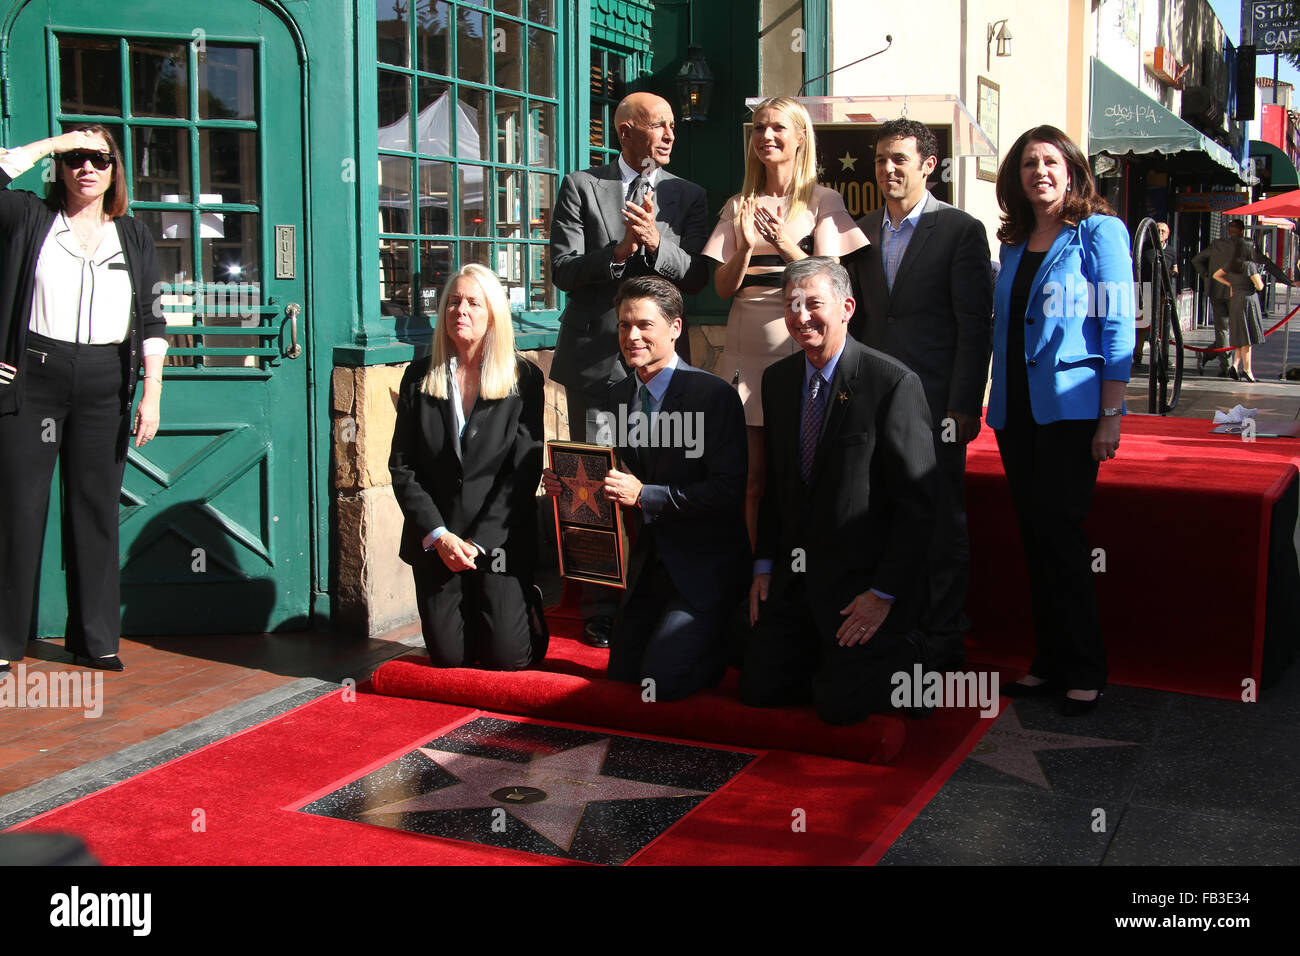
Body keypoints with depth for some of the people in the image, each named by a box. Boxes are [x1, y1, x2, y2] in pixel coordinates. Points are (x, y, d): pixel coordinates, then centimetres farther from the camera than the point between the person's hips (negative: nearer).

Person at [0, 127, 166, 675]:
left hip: (105, 383, 2)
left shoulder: (134, 238, 14)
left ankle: (95, 639, 13)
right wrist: (50, 144, -3)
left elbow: (152, 321, 10)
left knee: (95, 508, 5)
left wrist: (152, 393, 1)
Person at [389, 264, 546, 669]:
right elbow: (402, 467, 1)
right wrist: (437, 535, -10)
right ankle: (470, 611, 34)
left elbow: (525, 471, -7)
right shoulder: (420, 377, 3)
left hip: (501, 536, -2)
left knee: (507, 656, -5)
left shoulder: (524, 378, -3)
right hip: (435, 539, 2)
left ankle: (525, 603, 26)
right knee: (448, 657, 2)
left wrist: (478, 541, -13)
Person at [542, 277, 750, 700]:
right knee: (621, 675, 9)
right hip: (645, 565, 7)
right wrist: (567, 484, -7)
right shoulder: (616, 397, 6)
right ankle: (710, 634, 30)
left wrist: (643, 495, -27)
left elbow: (728, 491, -22)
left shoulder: (715, 395, -15)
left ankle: (729, 645, 15)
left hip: (703, 568, -7)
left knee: (660, 682, -13)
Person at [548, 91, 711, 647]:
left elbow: (695, 279, 1)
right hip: (596, 357, -1)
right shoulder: (581, 187, 6)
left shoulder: (688, 196, 11)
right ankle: (601, 615, 11)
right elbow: (563, 269, -2)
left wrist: (656, 243, -16)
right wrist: (618, 251, -18)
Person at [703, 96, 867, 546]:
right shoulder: (739, 205, 12)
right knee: (753, 482, 5)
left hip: (800, 346, -3)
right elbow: (723, 287, 6)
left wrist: (786, 246, -21)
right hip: (747, 348, 3)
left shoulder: (823, 201, 2)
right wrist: (745, 247, -12)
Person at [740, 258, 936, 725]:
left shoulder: (894, 383, -15)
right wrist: (765, 565, 8)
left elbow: (917, 502, -14)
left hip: (863, 581, -6)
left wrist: (885, 593, -16)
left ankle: (902, 657, 20)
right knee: (759, 689, 4)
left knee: (839, 705, -8)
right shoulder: (777, 379, 6)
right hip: (795, 579, 6)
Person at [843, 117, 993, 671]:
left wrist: (963, 407, -11)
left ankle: (943, 648, 12)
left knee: (941, 528, 3)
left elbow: (975, 326, -6)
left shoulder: (961, 231, -2)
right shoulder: (862, 232, 13)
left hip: (933, 404, -4)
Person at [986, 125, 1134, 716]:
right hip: (1016, 409, 6)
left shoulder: (1099, 233, -3)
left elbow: (1118, 326, -8)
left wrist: (1111, 416, -14)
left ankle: (1085, 673, 5)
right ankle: (1050, 662, 17)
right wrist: (992, 405, 11)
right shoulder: (1014, 243, 14)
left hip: (1069, 407, -6)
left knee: (1059, 532, -7)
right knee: (1034, 535, 8)